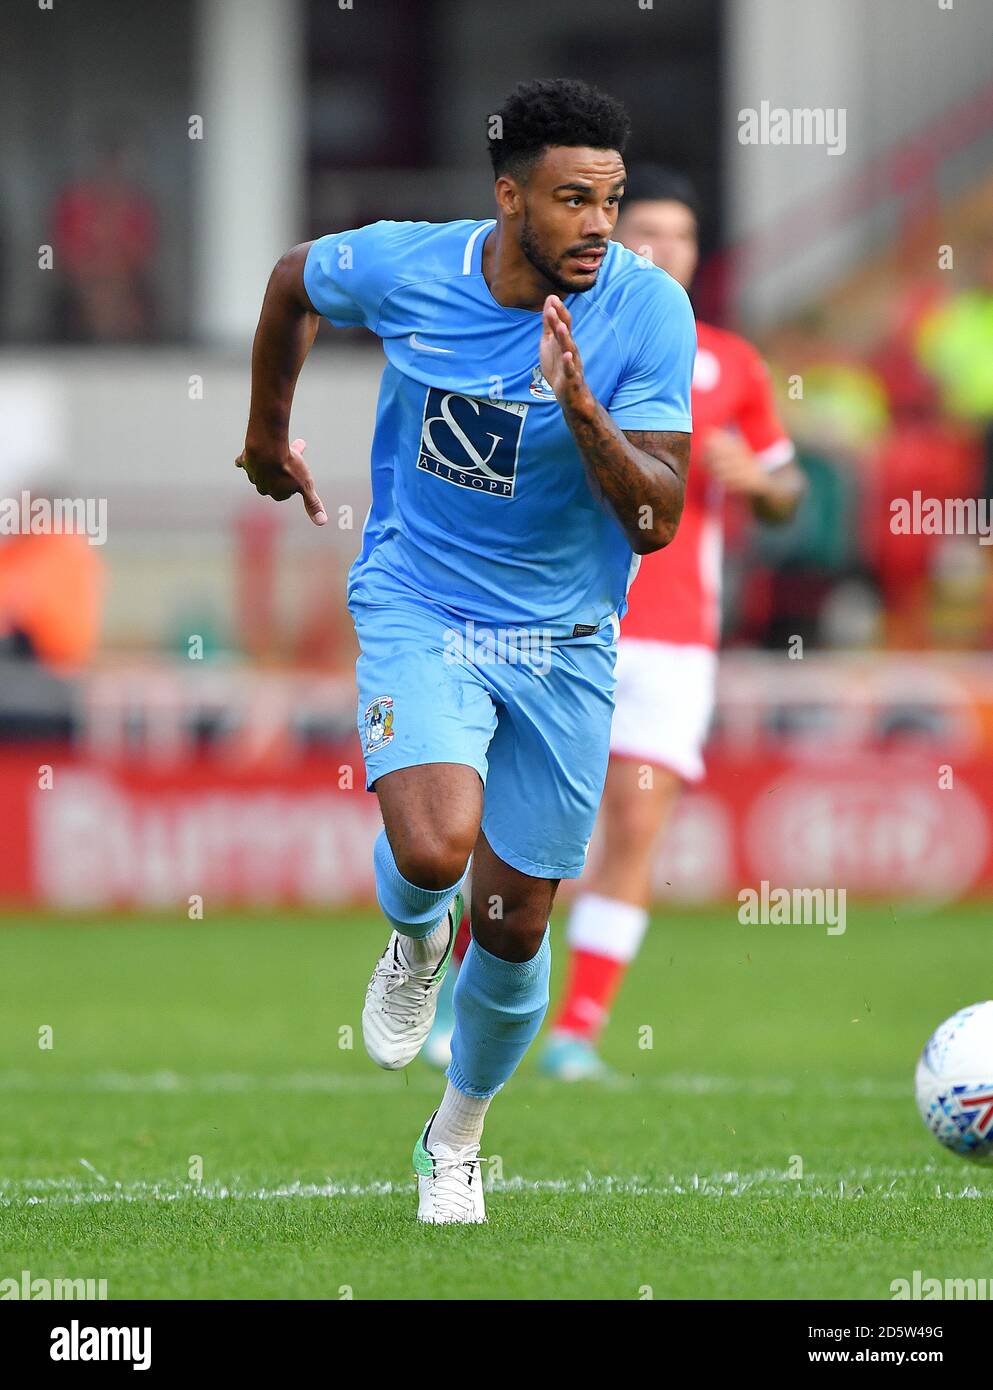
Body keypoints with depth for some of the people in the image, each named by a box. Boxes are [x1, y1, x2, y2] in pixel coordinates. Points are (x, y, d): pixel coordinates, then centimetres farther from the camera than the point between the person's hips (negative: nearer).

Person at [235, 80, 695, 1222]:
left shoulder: (649, 309, -15)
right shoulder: (401, 268, -13)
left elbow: (655, 520, -18)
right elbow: (293, 280, 12)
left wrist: (580, 407, -34)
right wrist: (268, 430, 24)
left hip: (562, 640, 1)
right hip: (417, 607, -1)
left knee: (512, 927, 8)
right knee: (435, 848, -27)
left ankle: (456, 1139, 36)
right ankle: (412, 942, 11)